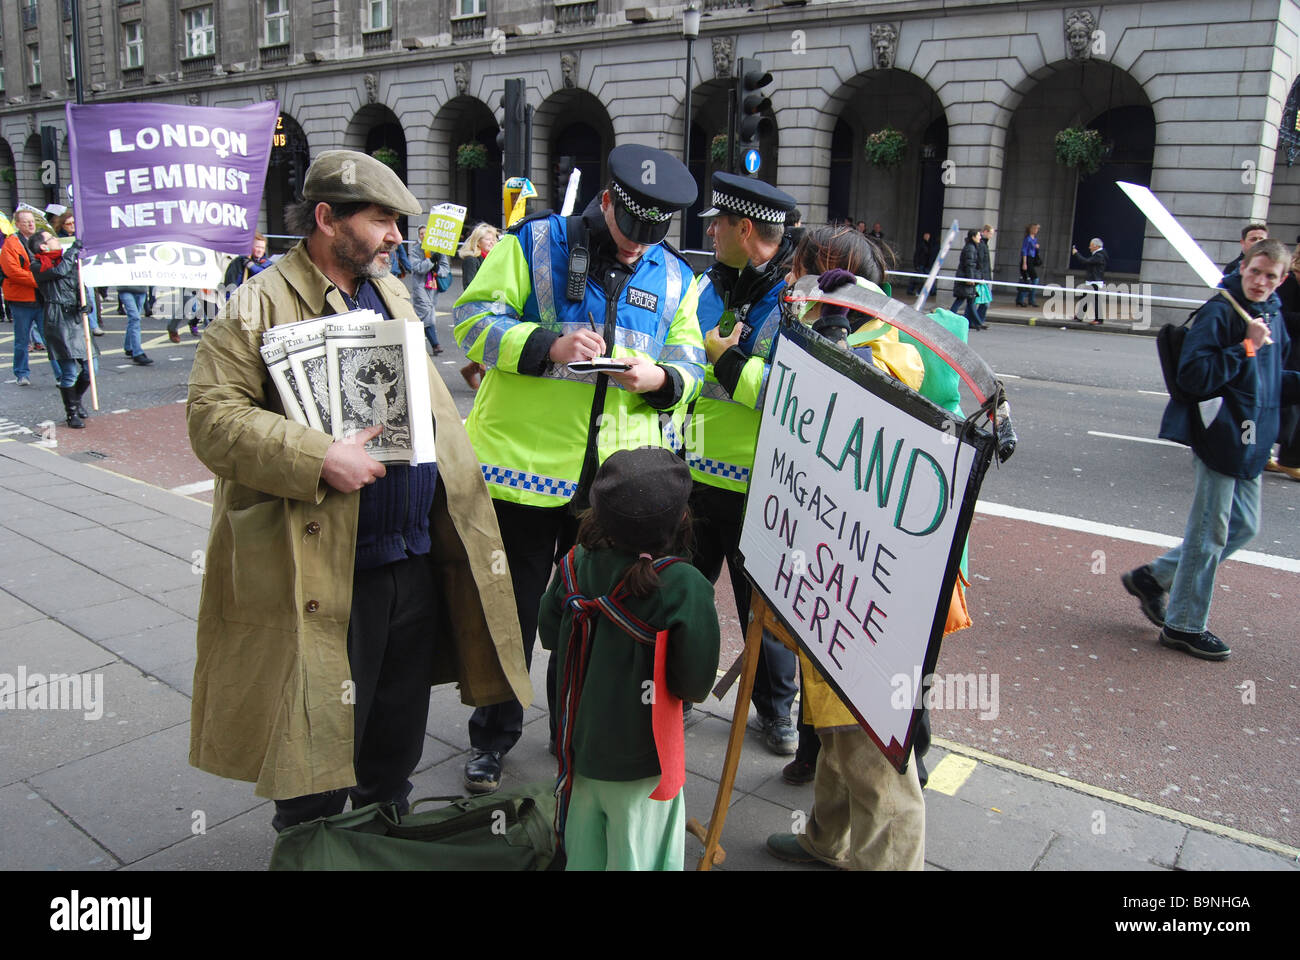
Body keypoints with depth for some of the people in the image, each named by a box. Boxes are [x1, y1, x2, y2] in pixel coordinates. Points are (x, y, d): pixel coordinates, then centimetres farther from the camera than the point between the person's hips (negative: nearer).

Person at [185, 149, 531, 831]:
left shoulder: (391, 292, 14)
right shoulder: (261, 306, -10)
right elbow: (211, 417, -17)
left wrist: (457, 500, 14)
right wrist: (318, 458, -26)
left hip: (417, 563, 7)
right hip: (324, 580, -7)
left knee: (397, 744, 22)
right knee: (318, 751, 7)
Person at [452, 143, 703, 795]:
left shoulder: (673, 277, 9)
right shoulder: (532, 244, -3)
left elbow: (690, 363, 12)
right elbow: (475, 320, -8)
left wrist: (660, 378, -11)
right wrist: (547, 346, -24)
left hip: (616, 474, 3)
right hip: (524, 461, -3)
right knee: (510, 609, 10)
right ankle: (491, 737, 30)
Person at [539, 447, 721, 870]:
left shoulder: (576, 563, -12)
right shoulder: (684, 586, -26)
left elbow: (548, 633, 4)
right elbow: (695, 684, -20)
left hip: (579, 748, 5)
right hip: (640, 763, -5)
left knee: (583, 855, 24)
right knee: (638, 858, 16)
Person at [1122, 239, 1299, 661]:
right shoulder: (1218, 313, -14)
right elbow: (1194, 375, -24)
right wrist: (1246, 347, -24)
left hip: (1252, 440, 9)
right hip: (1221, 435, -9)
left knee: (1243, 527, 16)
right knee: (1209, 533, 0)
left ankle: (1153, 577, 26)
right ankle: (1184, 626, 13)